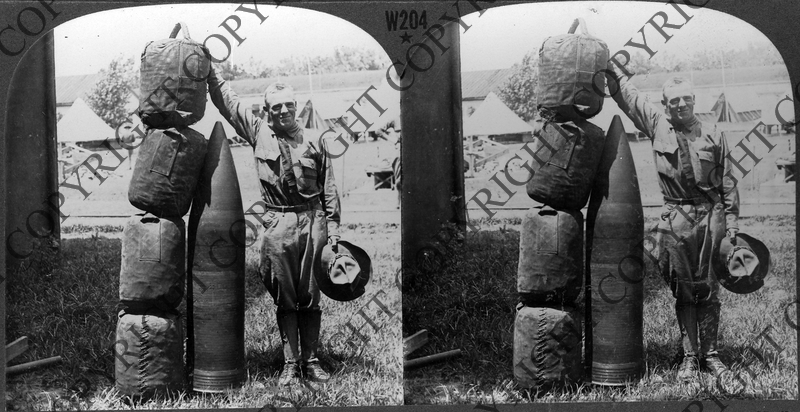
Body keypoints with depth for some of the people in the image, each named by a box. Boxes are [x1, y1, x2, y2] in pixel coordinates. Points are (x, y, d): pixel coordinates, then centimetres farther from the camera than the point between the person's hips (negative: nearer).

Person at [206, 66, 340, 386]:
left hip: (312, 220, 0)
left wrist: (333, 227, 4)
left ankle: (310, 360, 15)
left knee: (310, 297, 5)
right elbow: (227, 101, 7)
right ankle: (290, 363, 13)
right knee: (284, 299, 5)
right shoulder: (259, 133, 6)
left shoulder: (313, 142, 6)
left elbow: (328, 188, 8)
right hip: (277, 224, 0)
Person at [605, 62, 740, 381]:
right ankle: (689, 356, 14)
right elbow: (626, 95, 8)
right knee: (683, 290, 5)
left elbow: (727, 183, 7)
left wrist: (731, 223, 4)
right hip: (676, 218, 0)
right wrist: (608, 66, 3)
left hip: (710, 214, 0)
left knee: (708, 288, 5)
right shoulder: (657, 125, 4)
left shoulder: (713, 135, 5)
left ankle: (709, 353, 16)